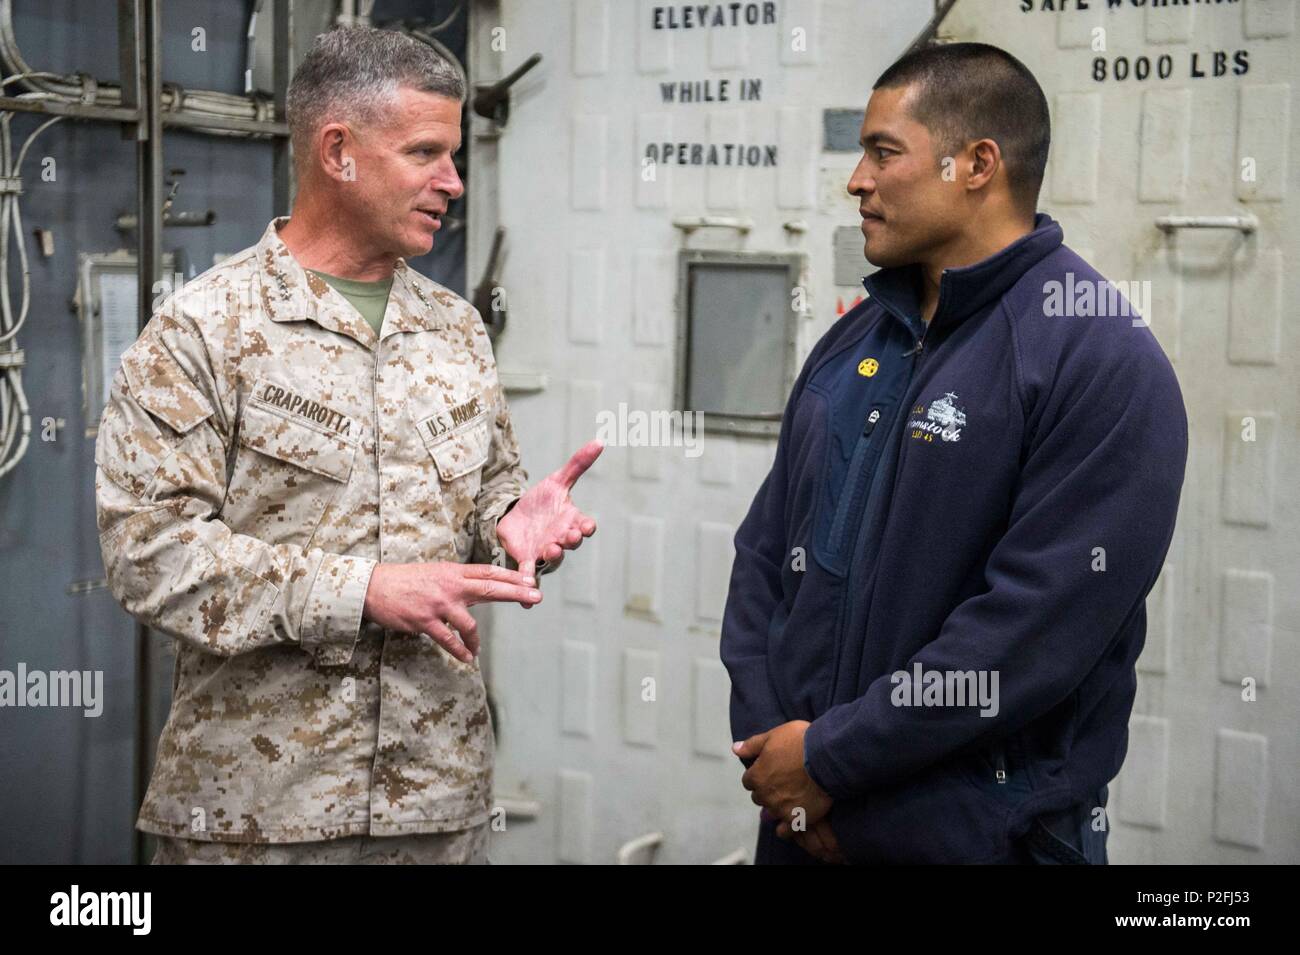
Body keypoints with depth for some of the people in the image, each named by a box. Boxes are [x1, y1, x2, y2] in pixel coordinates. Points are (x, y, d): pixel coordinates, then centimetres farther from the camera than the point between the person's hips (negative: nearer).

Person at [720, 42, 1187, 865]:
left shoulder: (1103, 361, -15)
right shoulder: (857, 338, 8)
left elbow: (1041, 623, -22)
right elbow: (767, 547, 9)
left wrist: (830, 758, -17)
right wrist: (766, 739, -5)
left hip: (982, 832, -6)